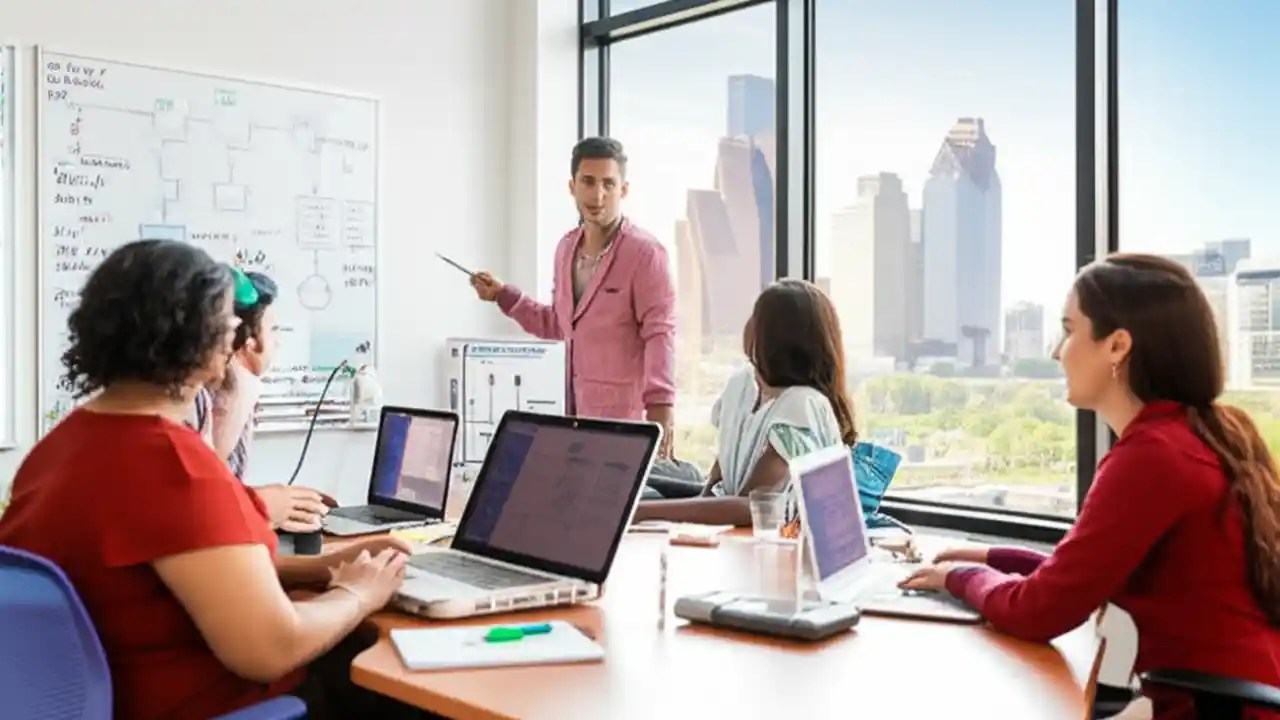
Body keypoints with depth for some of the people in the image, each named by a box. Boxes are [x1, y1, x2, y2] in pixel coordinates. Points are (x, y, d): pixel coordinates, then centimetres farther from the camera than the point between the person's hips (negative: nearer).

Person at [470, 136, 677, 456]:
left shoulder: (645, 252, -11)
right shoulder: (566, 248, 11)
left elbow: (660, 334, -17)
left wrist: (661, 407, -25)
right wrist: (503, 295, 13)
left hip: (626, 410, -6)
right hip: (578, 405, 7)